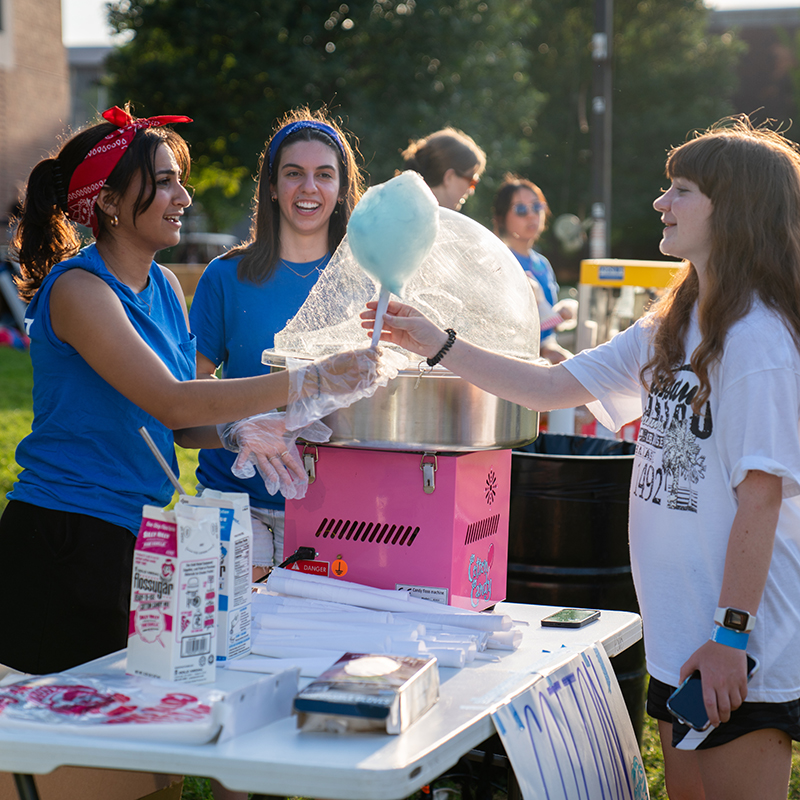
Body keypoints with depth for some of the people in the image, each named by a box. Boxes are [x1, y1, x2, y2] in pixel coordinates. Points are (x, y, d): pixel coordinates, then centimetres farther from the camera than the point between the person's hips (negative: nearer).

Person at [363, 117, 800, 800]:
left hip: (744, 648, -9)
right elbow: (552, 388, 14)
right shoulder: (672, 329, 12)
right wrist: (436, 345, 8)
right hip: (677, 638, 9)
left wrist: (731, 634, -21)